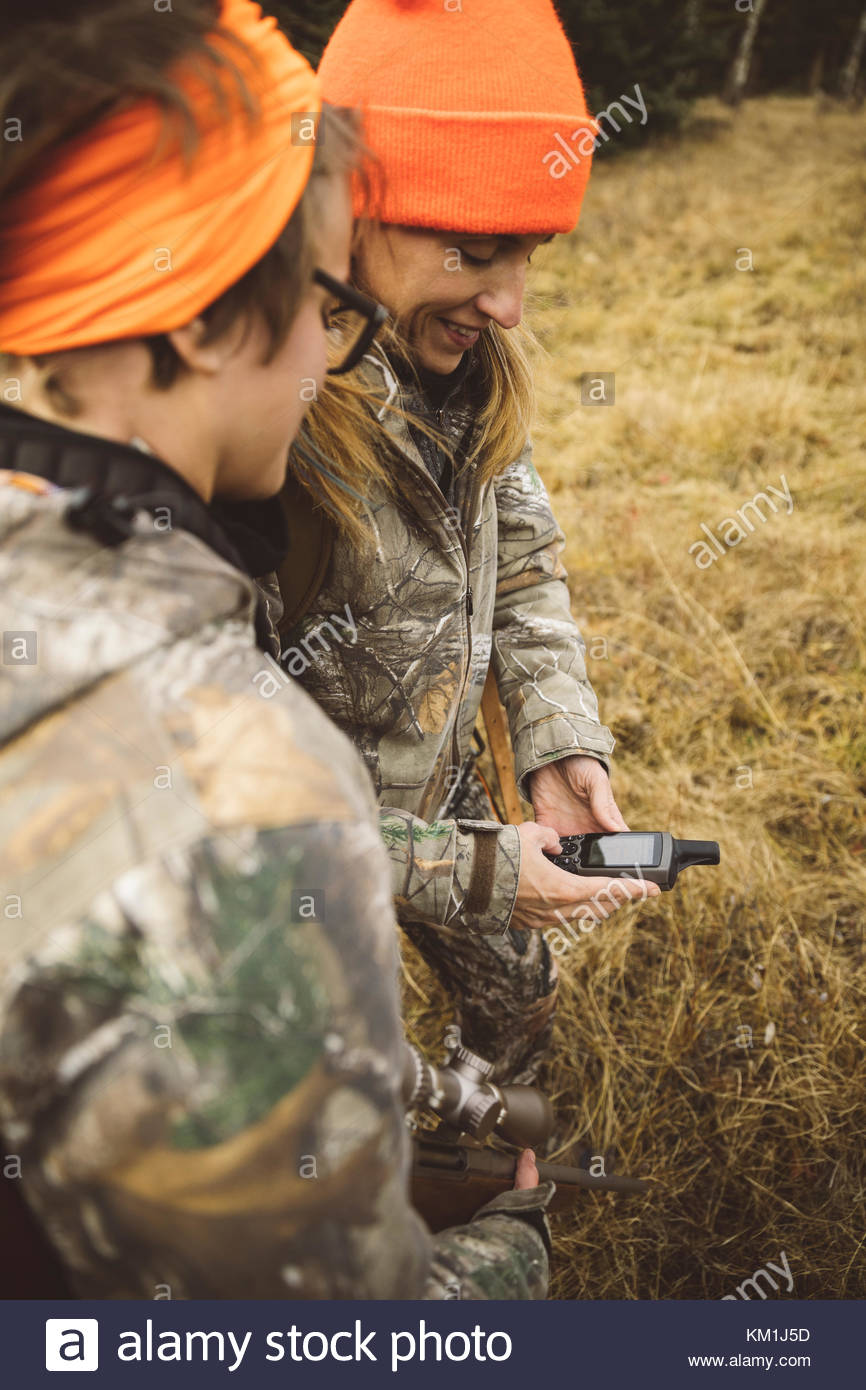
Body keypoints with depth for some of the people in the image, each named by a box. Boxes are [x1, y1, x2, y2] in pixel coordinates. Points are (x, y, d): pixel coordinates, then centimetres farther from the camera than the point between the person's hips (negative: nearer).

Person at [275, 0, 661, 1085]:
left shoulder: (466, 362, -12)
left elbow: (521, 556, 3)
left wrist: (561, 750, -10)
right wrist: (467, 872, -28)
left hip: (442, 783, 7)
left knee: (519, 998, 30)